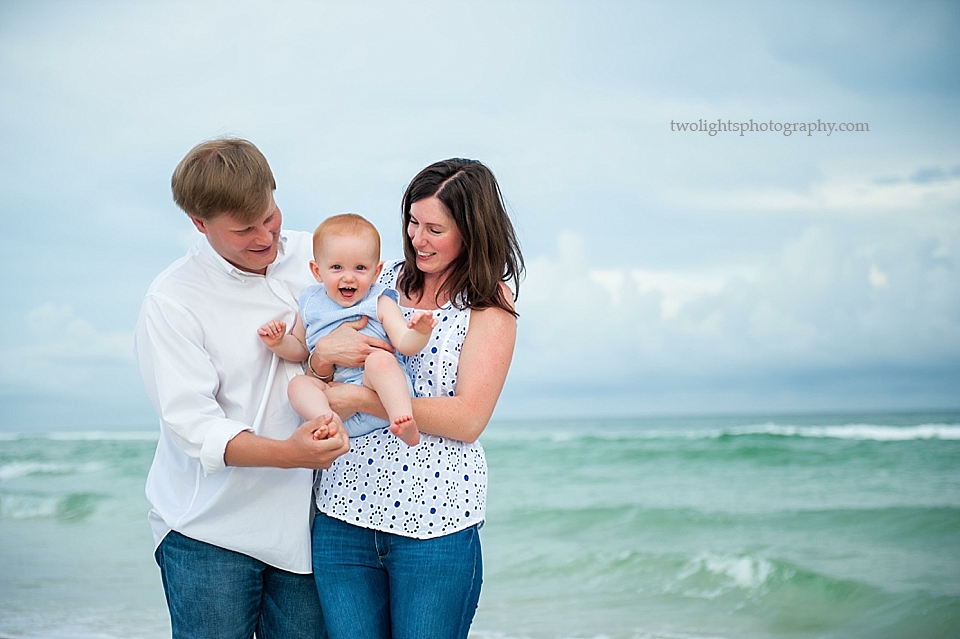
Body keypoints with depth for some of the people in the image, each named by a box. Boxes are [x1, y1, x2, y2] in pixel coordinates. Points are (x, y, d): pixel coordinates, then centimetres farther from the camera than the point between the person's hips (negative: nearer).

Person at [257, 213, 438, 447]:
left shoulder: (381, 303, 5)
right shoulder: (311, 305, 15)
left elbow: (405, 345, -5)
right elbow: (300, 348, 28)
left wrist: (420, 333, -27)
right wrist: (278, 343, 7)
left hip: (376, 389, -4)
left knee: (379, 359, -31)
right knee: (298, 384, -19)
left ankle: (403, 421, -47)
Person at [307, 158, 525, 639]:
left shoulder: (490, 306, -2)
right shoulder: (381, 281, 8)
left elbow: (467, 419, -13)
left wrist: (361, 398, -17)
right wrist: (324, 352, -12)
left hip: (434, 523, -3)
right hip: (345, 513, 3)